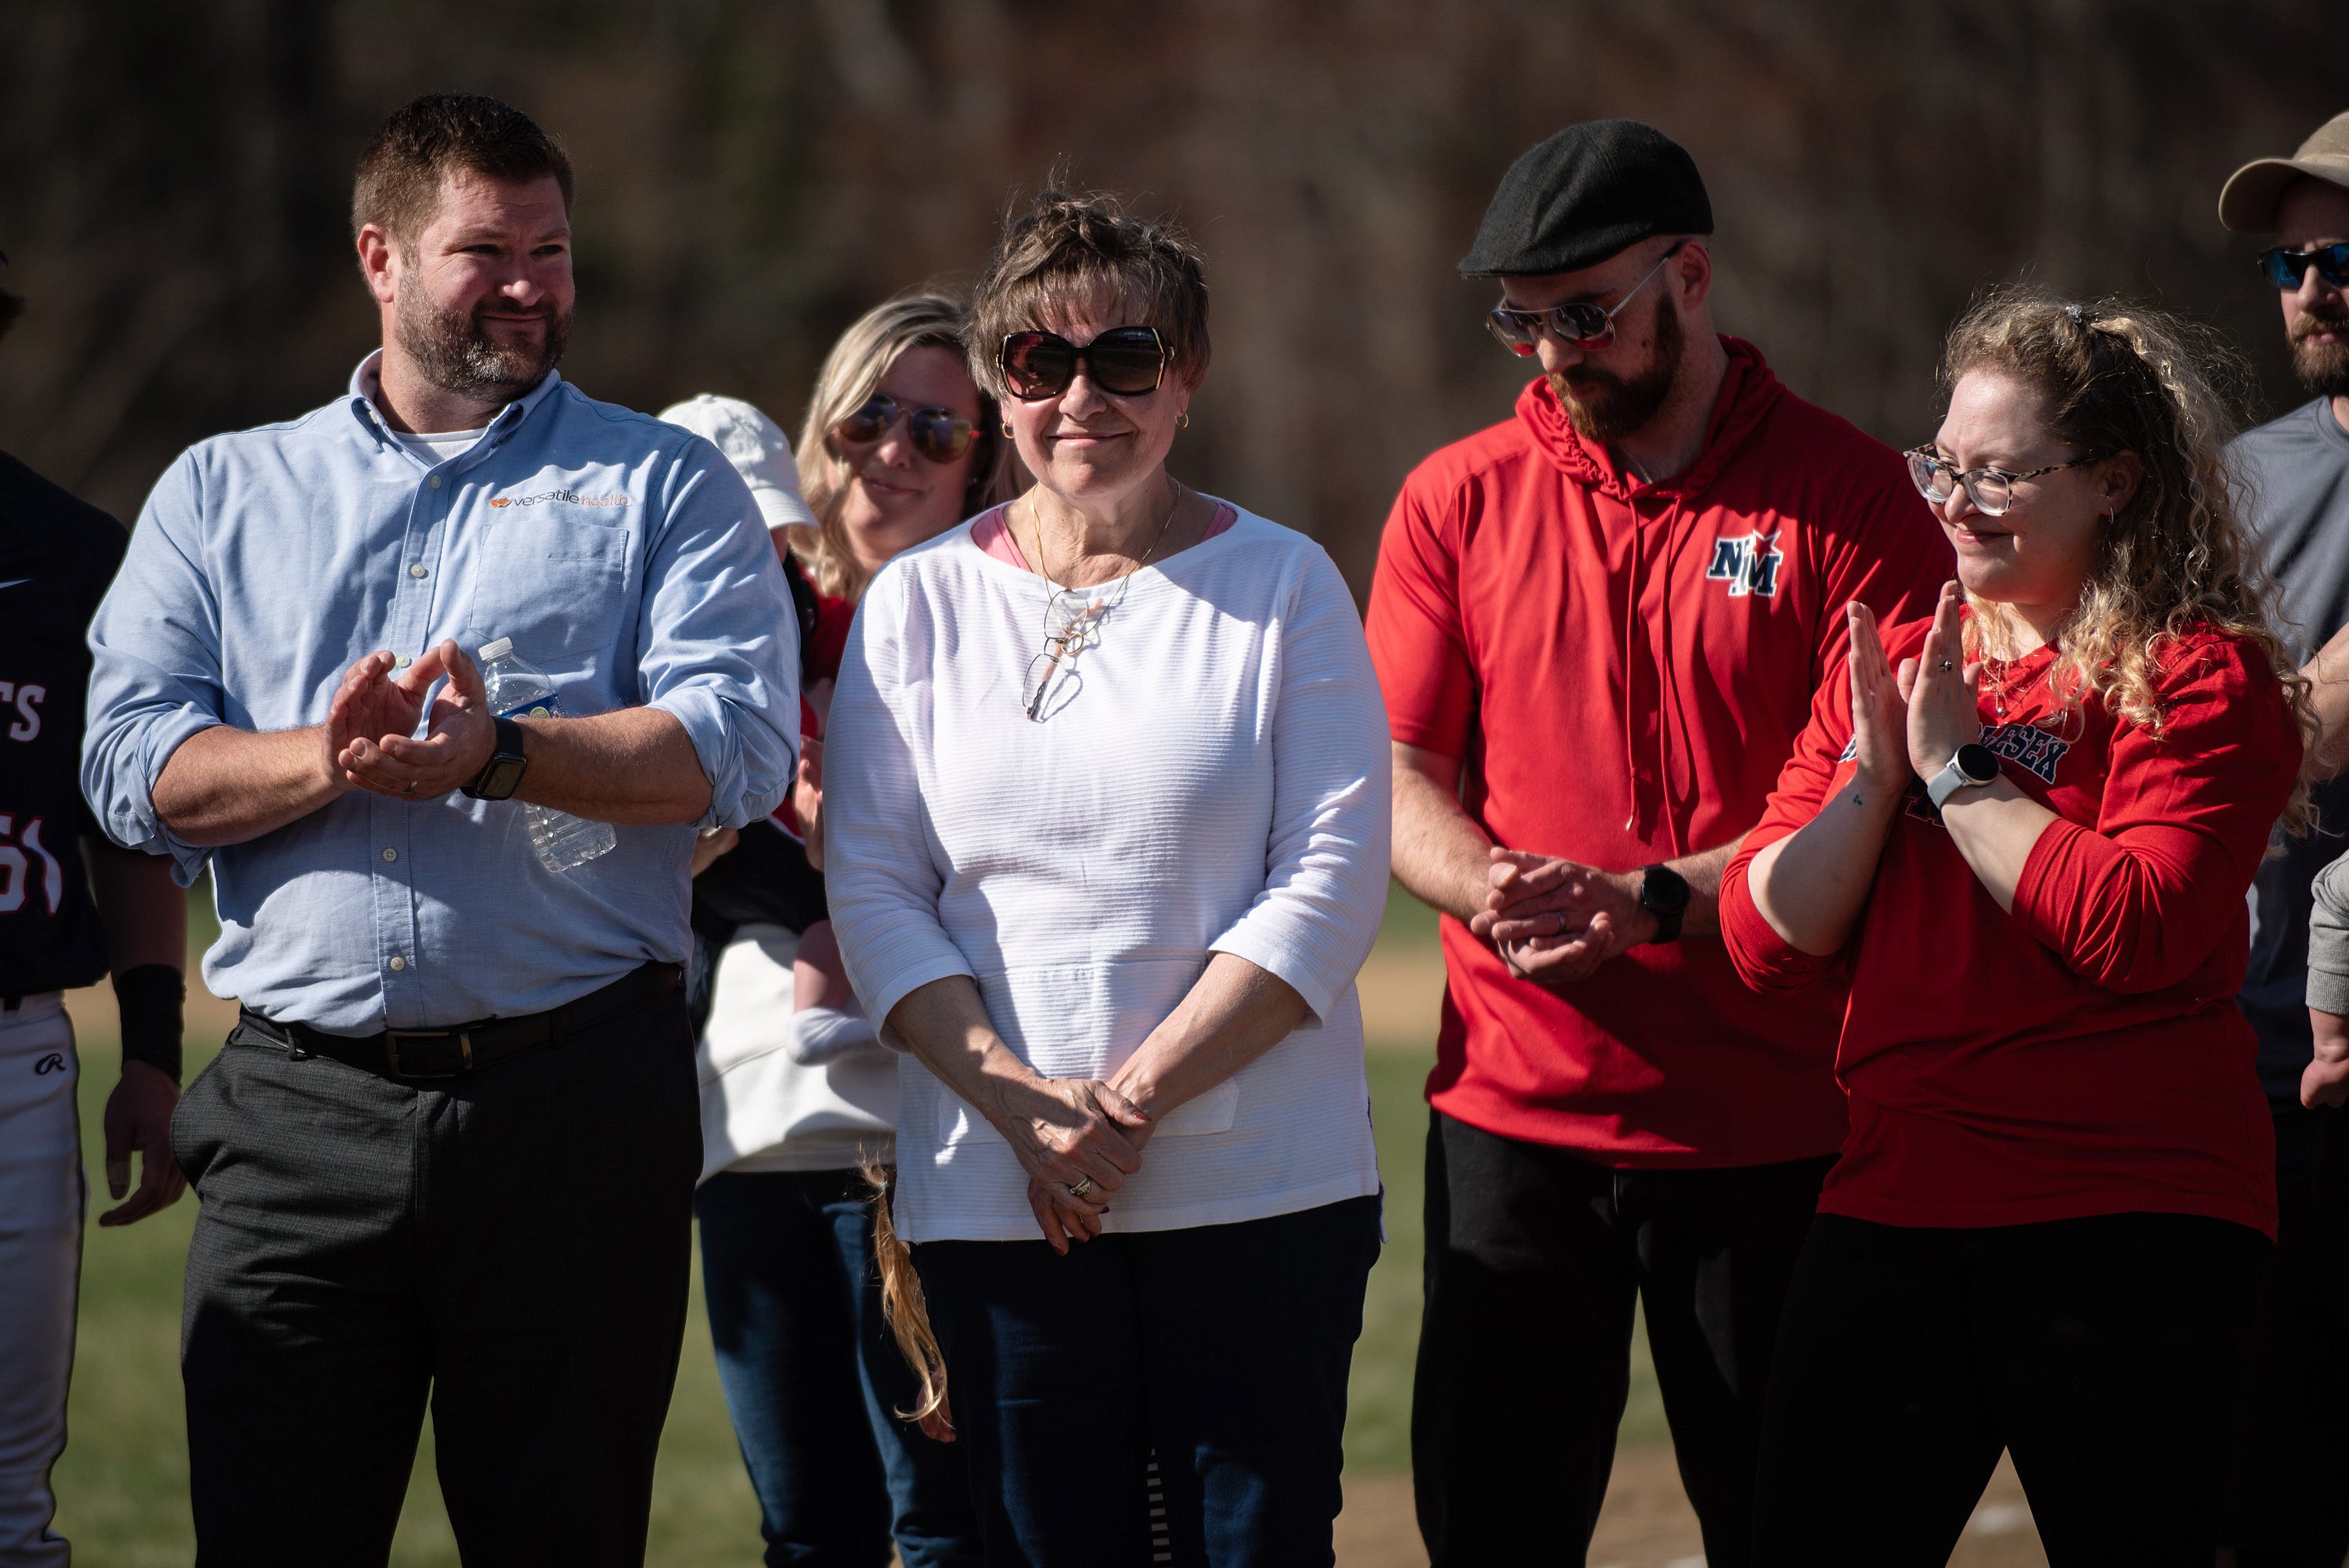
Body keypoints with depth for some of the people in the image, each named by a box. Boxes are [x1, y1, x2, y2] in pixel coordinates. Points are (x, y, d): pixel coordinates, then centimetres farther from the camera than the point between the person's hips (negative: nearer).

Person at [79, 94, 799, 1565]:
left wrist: (501, 756, -19)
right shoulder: (224, 494, 15)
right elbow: (136, 765, 3)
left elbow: (735, 744, -6)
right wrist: (325, 762, -15)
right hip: (300, 1107, 1)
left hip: (577, 1103, -1)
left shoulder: (663, 486, 10)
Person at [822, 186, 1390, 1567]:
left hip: (1260, 1193, -1)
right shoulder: (919, 602, 9)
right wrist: (1022, 1104, -11)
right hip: (997, 1197, 1)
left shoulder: (1282, 587, 4)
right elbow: (874, 890, 3)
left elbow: (1330, 888, -3)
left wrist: (1134, 1095, -12)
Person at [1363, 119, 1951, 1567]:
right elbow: (1400, 779, 7)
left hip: (1775, 1120, -2)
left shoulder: (1850, 496, -2)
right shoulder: (1459, 500, 9)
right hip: (1516, 1107, 3)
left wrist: (1657, 900, -19)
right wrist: (1494, 888, -16)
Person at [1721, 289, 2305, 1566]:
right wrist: (1874, 771, -5)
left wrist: (1957, 769, -11)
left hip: (2126, 1221, -6)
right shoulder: (1894, 663, 15)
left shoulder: (2199, 680, -4)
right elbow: (1766, 942, 9)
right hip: (1893, 1205, 6)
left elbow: (2138, 930, -19)